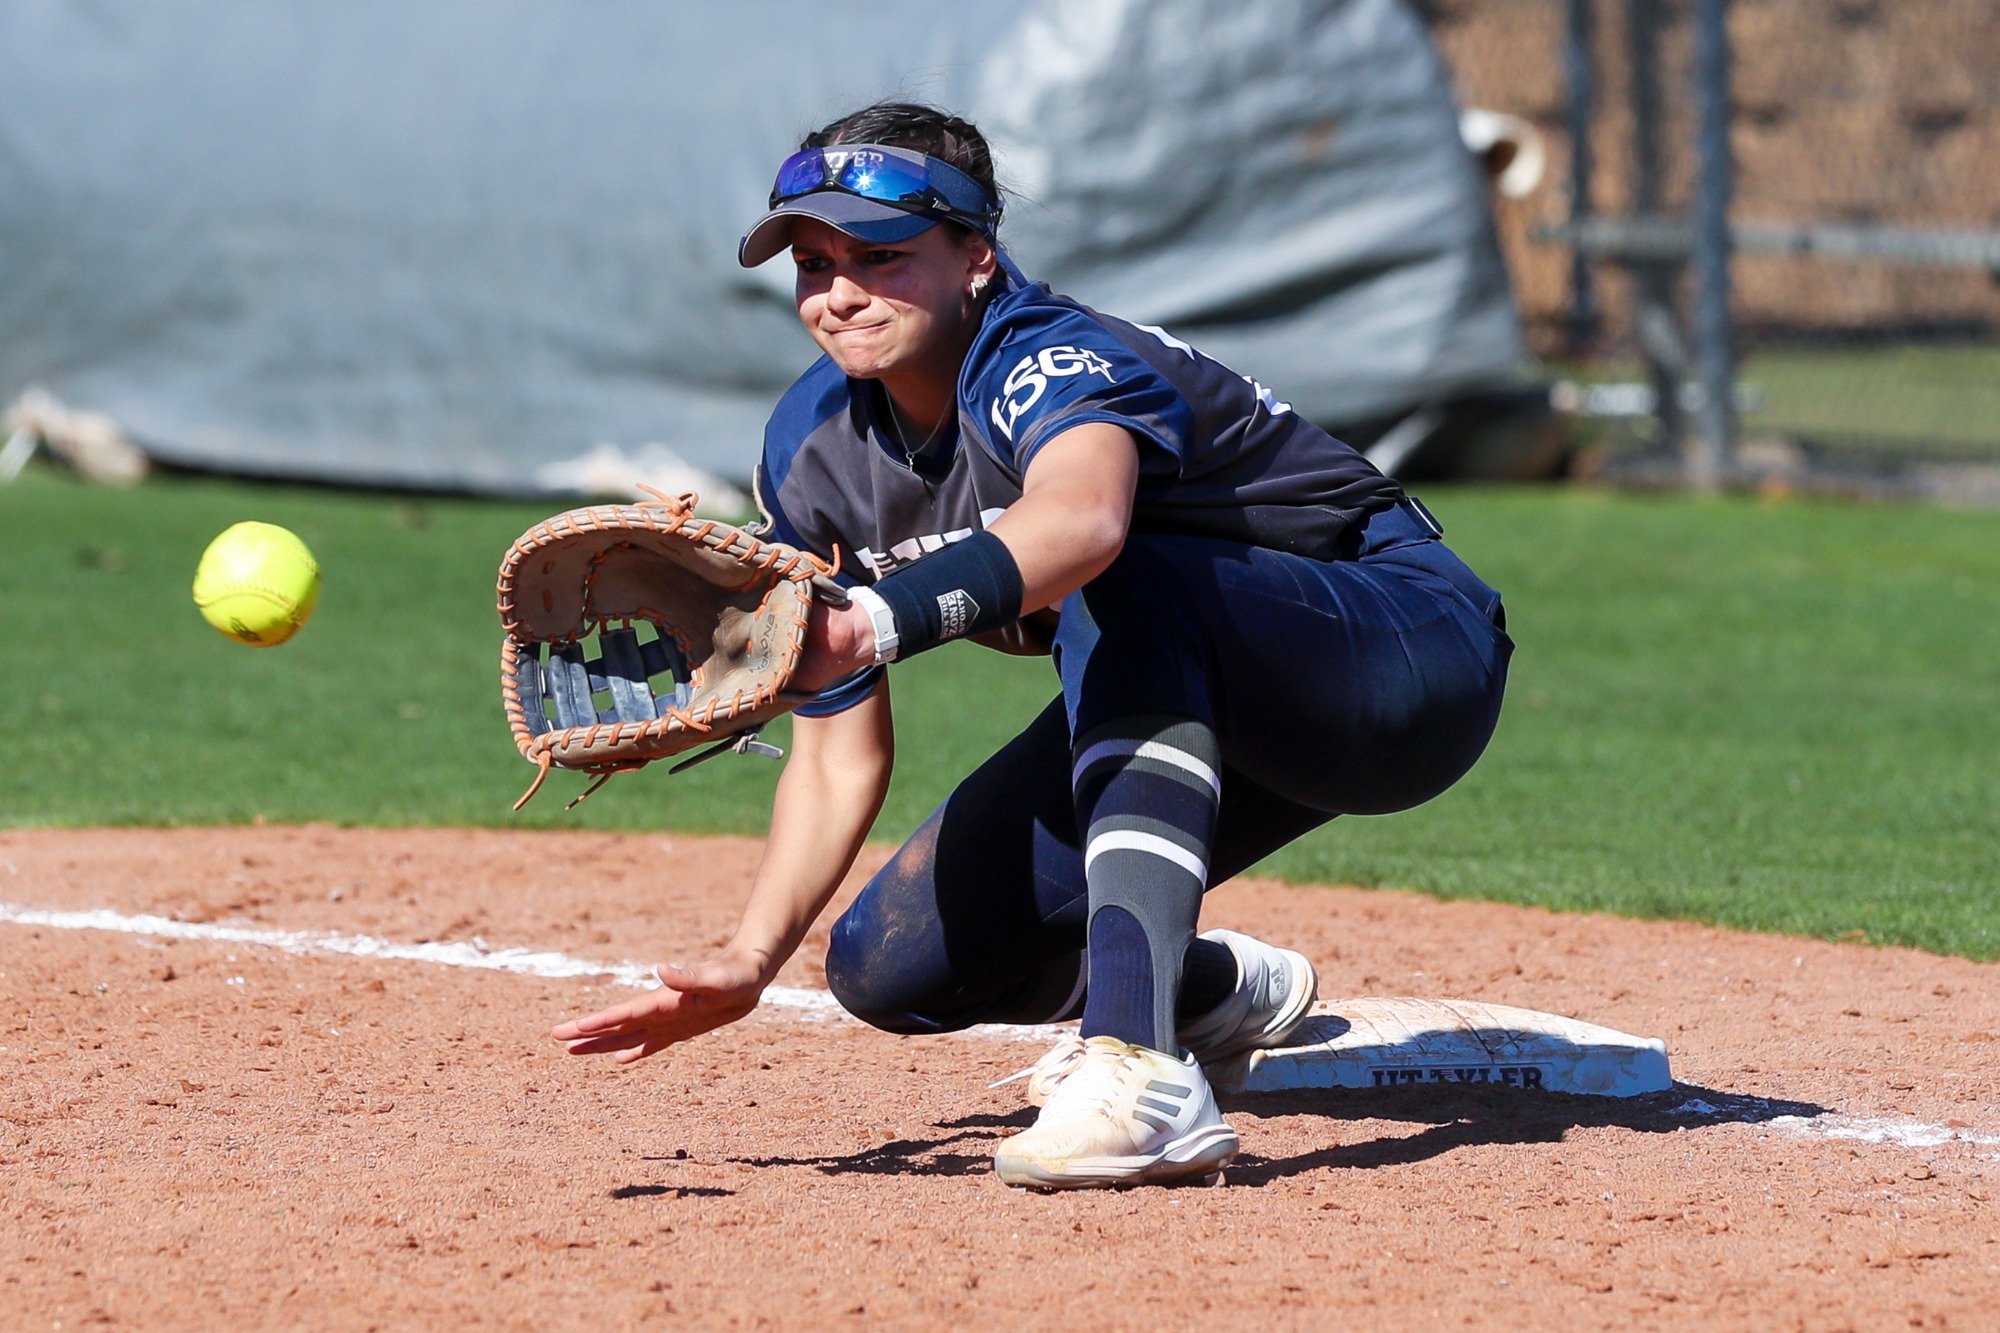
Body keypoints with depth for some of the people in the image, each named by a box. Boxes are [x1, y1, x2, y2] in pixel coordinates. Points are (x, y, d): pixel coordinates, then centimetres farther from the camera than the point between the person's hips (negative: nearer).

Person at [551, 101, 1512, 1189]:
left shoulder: (1046, 364, -28)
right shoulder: (813, 448, -5)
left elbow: (1084, 520, -56)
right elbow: (839, 752, 1)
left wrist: (871, 626, -70)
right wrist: (748, 961, -11)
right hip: (1185, 711, 8)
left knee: (1120, 591, -38)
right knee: (891, 968, -4)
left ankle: (1141, 1071, -48)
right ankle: (1218, 987, 25)